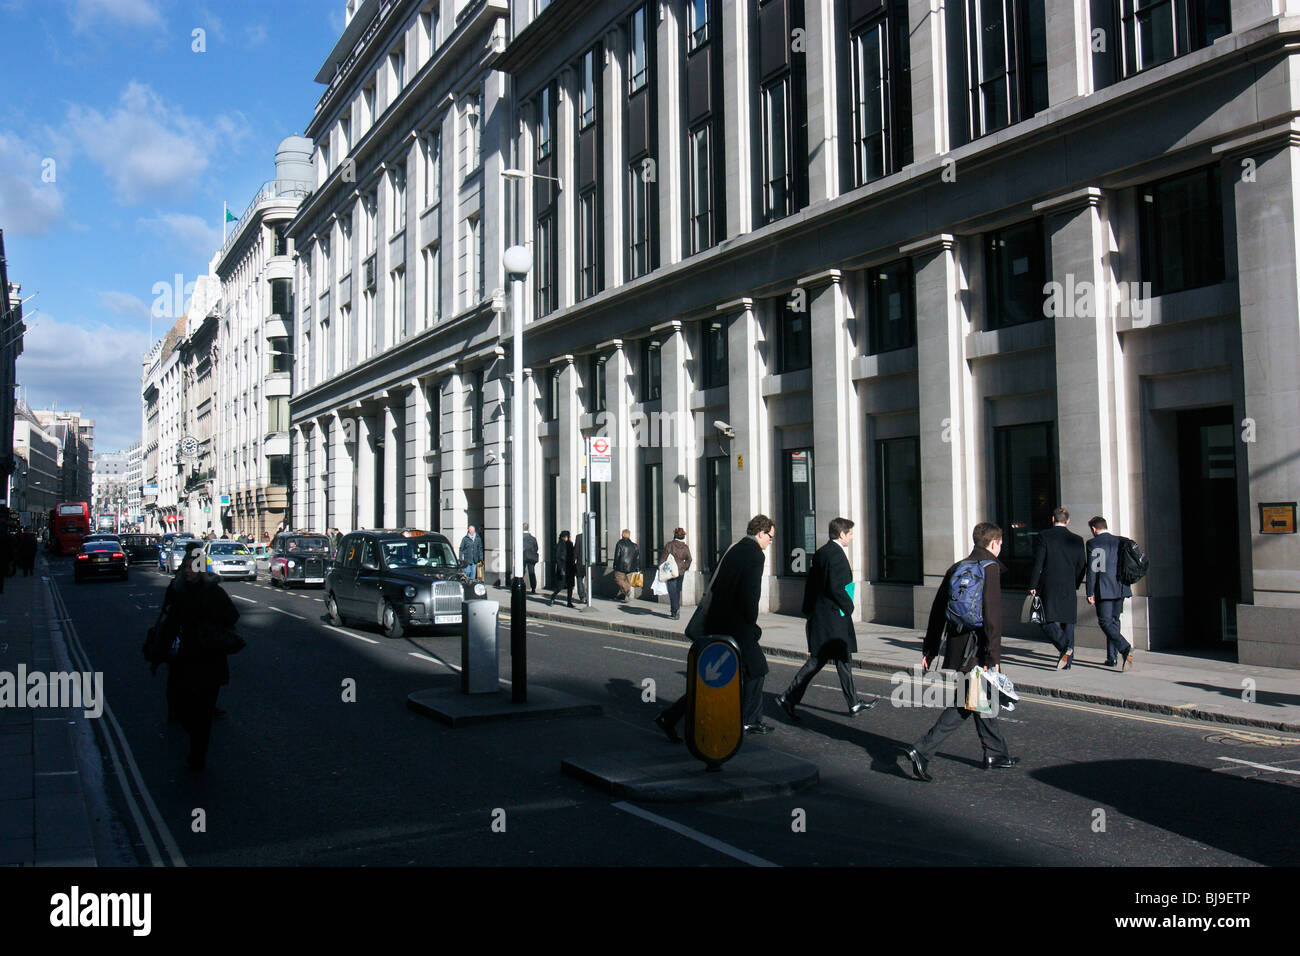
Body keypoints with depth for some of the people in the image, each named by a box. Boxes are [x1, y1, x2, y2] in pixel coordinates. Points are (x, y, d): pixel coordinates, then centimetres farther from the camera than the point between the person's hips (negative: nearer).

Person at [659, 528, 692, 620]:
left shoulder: (669, 545, -7)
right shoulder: (685, 547, 1)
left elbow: (663, 557, -6)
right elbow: (689, 559, -5)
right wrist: (685, 567, 7)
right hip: (681, 572, 4)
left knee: (672, 592, -4)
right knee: (677, 591, 15)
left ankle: (676, 611, -14)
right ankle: (674, 611, 21)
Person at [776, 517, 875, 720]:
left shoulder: (820, 553, 13)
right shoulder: (836, 554, -16)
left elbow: (810, 584, 16)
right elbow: (836, 587, -23)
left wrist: (808, 613, 19)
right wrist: (849, 607, -9)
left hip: (820, 615, 10)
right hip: (832, 618, -10)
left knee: (843, 658, 15)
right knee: (817, 660, -5)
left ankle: (854, 704, 22)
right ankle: (788, 698, -1)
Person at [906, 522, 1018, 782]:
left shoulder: (957, 568, 11)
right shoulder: (990, 568, -9)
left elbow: (937, 610, 12)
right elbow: (992, 615, -17)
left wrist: (929, 650, 16)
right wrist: (994, 656, -16)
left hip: (955, 643, 8)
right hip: (976, 647, -8)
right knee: (964, 704, -3)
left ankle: (996, 754, 30)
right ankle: (922, 751, -12)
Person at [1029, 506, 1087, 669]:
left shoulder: (1044, 536, -5)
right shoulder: (1077, 540, 6)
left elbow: (1038, 564, -9)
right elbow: (1082, 566, 9)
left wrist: (1033, 586, -3)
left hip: (1049, 587, -4)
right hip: (1069, 589, 4)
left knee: (1047, 622, 1)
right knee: (1067, 622, 11)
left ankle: (1065, 647, -23)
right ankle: (1067, 661, 11)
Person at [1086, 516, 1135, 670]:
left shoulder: (1093, 543, -6)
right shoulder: (1119, 541, 11)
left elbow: (1092, 569, -9)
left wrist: (1090, 592, -8)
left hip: (1103, 589, -6)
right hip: (1119, 588, 6)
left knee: (1105, 622, -4)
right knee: (1114, 620, 15)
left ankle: (1126, 648, -25)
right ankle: (1112, 658, 17)